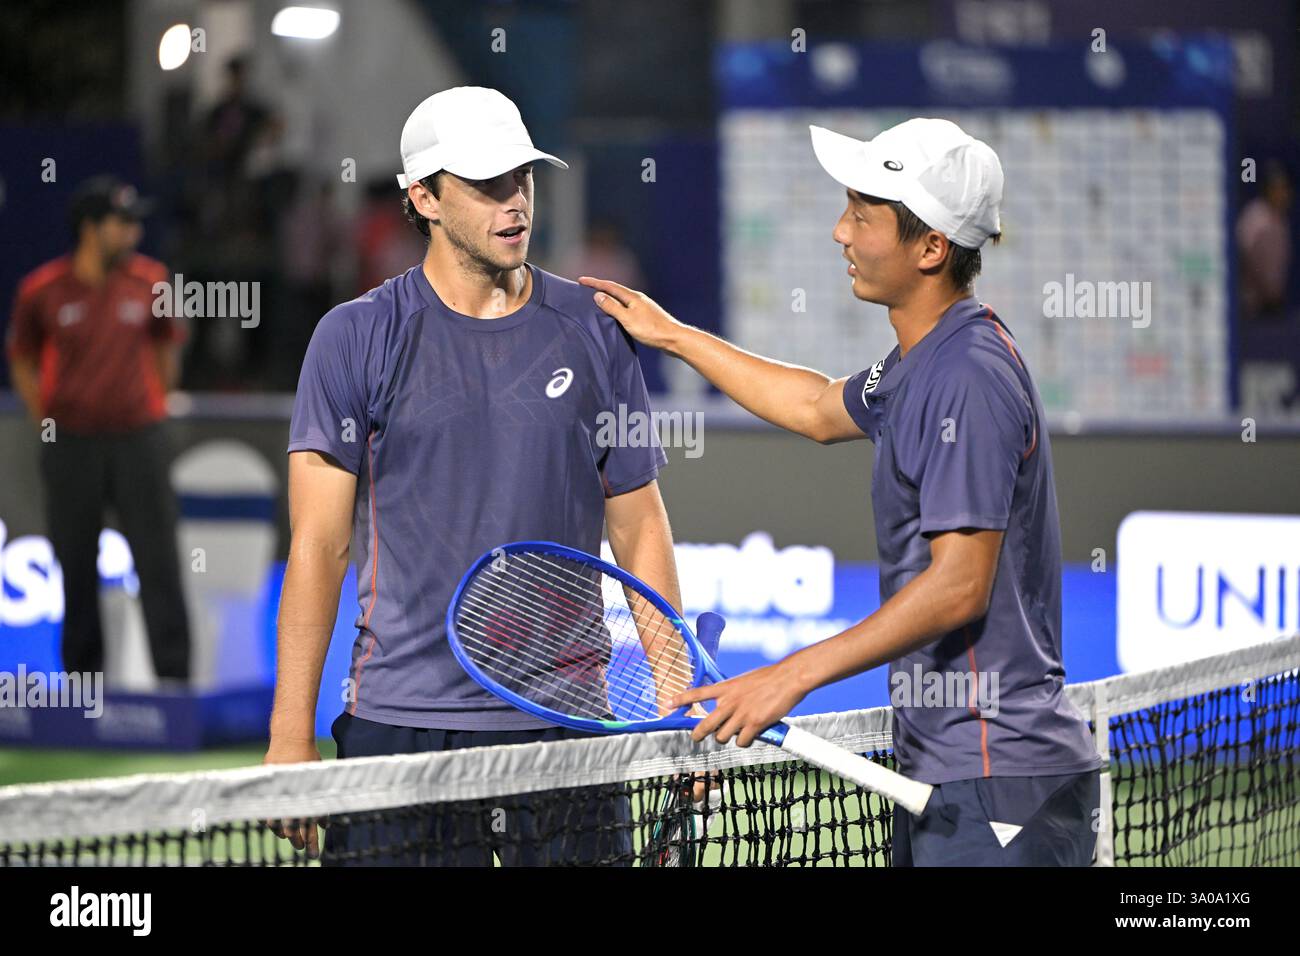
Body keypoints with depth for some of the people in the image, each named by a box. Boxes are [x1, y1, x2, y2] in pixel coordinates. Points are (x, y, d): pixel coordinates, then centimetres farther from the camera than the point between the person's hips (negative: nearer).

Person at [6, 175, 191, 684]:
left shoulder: (150, 280, -1)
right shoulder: (42, 290, -6)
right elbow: (22, 358, 9)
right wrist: (47, 426, 6)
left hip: (138, 440, 0)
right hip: (70, 446, 0)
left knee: (158, 562, -5)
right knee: (76, 569, 7)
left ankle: (174, 677, -4)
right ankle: (82, 676, 17)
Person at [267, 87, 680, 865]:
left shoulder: (595, 333, 7)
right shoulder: (356, 338, 0)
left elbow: (641, 530, 11)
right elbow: (319, 545, -2)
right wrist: (292, 736, -8)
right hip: (401, 722, -2)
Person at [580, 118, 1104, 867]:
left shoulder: (970, 379, -18)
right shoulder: (923, 367, 14)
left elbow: (958, 586, -23)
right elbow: (820, 409, 37)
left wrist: (793, 677, -22)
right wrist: (672, 335, 39)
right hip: (944, 773, 10)